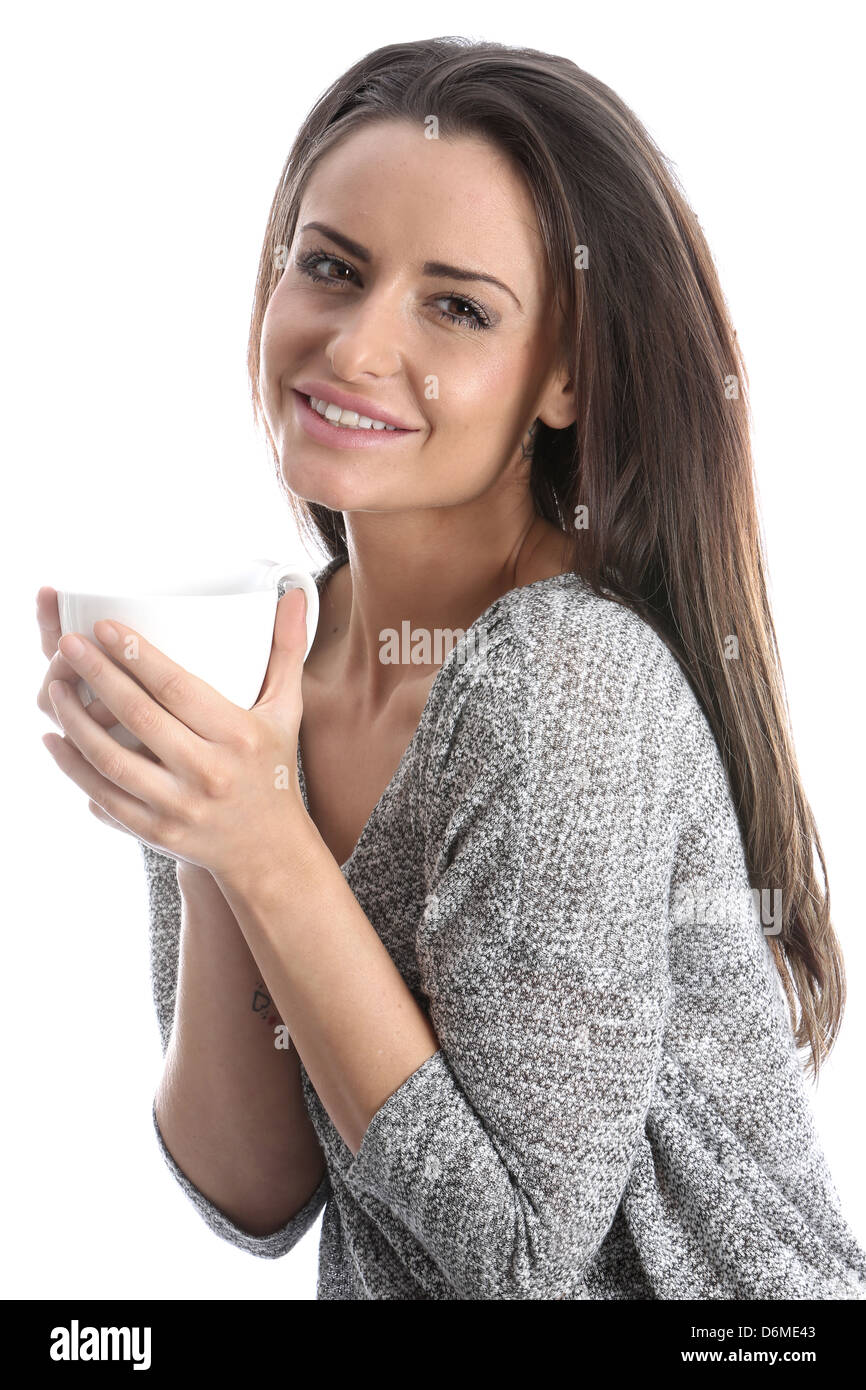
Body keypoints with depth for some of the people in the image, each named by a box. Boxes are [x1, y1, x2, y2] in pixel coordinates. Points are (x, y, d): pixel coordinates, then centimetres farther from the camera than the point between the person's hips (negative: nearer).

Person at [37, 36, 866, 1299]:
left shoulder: (567, 683, -22)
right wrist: (197, 844, -18)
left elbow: (525, 1249, -19)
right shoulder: (251, 664, -5)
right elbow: (258, 1200, -5)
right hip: (390, 1284, 4)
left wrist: (266, 850, -24)